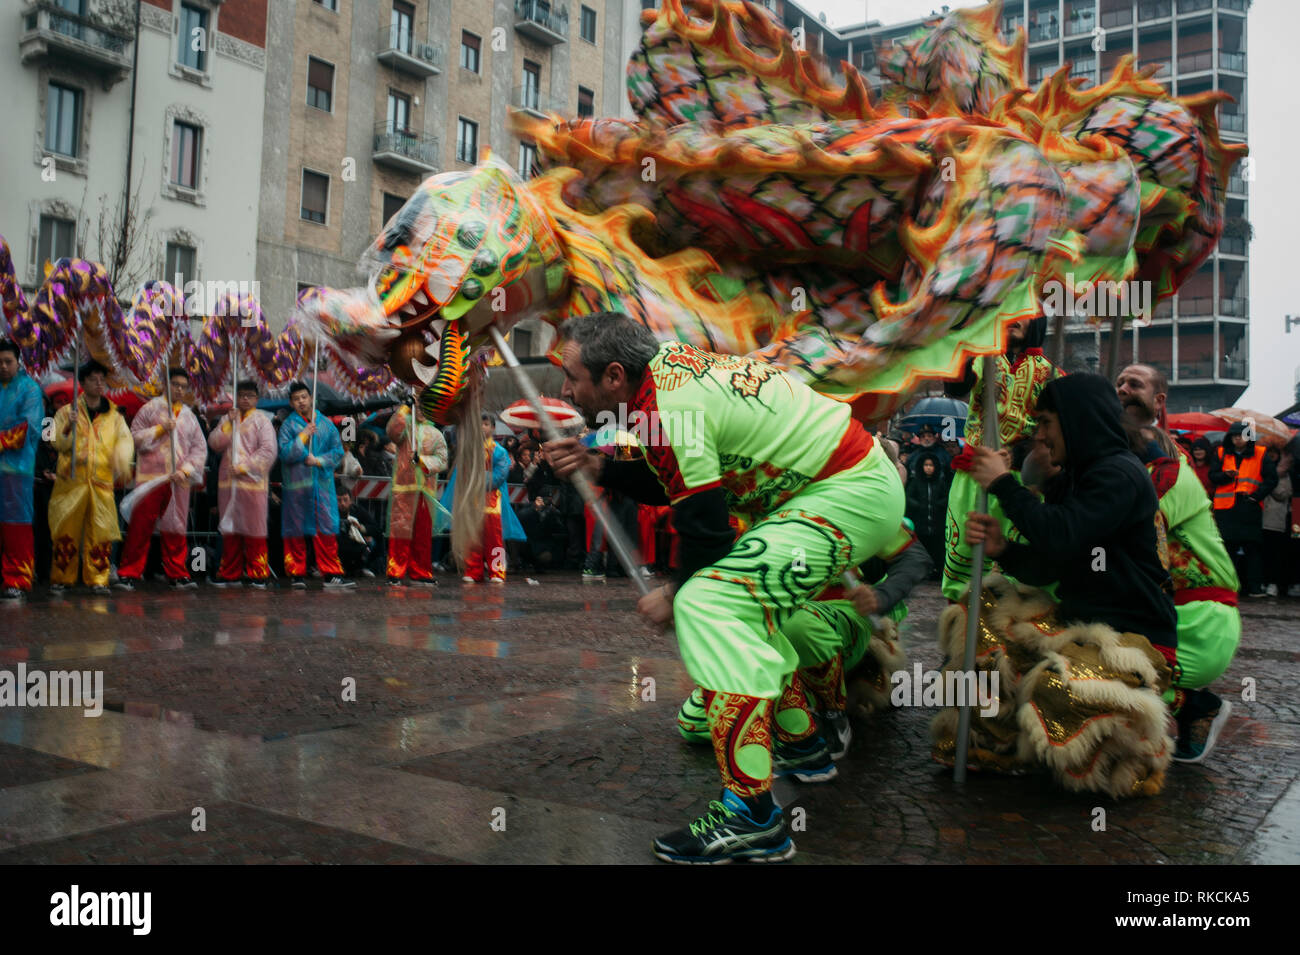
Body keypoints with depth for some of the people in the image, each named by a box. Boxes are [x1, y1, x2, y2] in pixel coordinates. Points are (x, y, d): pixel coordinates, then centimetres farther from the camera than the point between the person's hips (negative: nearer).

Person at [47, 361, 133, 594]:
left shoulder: (114, 416, 14)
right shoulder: (67, 412, 10)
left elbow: (126, 439, -1)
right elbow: (58, 443, 0)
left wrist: (121, 458, -22)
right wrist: (69, 427, -20)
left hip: (102, 482, 1)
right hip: (71, 482, -1)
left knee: (101, 533, -3)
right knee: (65, 532, 1)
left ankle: (97, 579, 5)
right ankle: (61, 578, 12)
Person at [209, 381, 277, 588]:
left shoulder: (262, 420, 2)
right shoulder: (227, 419, 17)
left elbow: (269, 451, -8)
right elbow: (214, 444, 5)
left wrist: (244, 467, -13)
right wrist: (228, 424, -7)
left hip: (252, 481, -4)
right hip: (228, 482, 4)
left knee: (254, 529, -4)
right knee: (230, 529, 7)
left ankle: (257, 574, 3)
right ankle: (230, 574, 14)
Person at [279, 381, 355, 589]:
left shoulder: (326, 424, 10)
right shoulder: (288, 425, 4)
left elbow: (338, 451, 7)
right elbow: (285, 454, -7)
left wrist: (318, 460, -8)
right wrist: (303, 435, -12)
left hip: (322, 484, 2)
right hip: (296, 485, -1)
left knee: (327, 530, -1)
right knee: (296, 532, 3)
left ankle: (332, 574, 1)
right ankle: (297, 574, 12)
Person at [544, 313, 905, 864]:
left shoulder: (665, 412, -21)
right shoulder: (667, 364, 8)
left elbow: (707, 526, -19)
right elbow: (678, 481, 18)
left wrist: (674, 595, -2)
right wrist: (596, 468, 10)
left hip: (850, 496, -11)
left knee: (707, 603, -20)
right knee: (741, 602, 23)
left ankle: (751, 817, -21)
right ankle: (801, 744, 39)